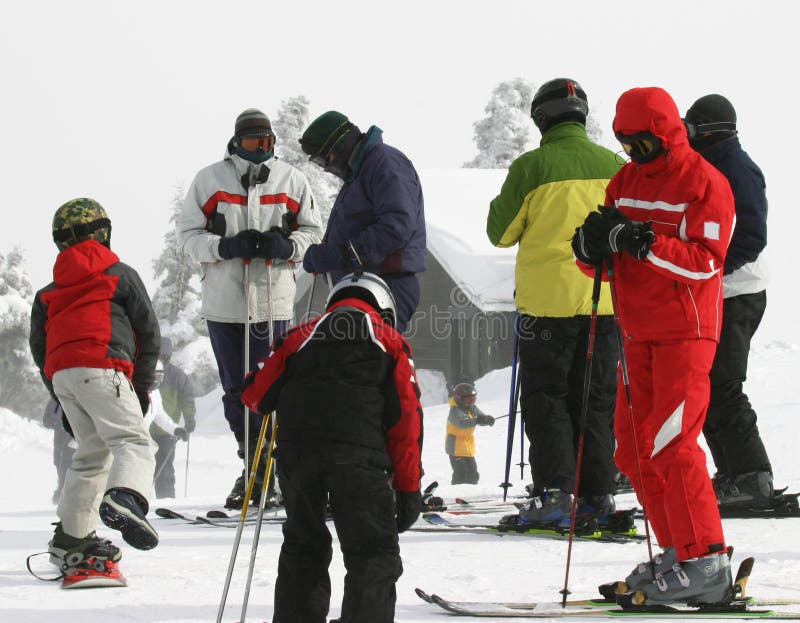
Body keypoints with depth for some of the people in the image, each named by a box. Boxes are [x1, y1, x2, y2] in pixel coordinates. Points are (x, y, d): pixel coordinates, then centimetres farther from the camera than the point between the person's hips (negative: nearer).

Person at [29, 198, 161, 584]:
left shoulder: (47, 294, 26)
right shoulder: (121, 276, 13)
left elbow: (39, 347, 22)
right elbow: (148, 332, 10)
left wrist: (60, 398, 27)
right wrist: (143, 386, 17)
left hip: (60, 376, 6)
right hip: (101, 368, -6)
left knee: (92, 452, 18)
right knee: (133, 442, -14)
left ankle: (71, 538, 19)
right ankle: (124, 497, -46)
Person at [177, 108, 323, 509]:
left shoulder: (292, 180, 7)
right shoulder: (210, 180, 4)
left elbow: (312, 232, 11)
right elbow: (188, 234, 4)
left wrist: (286, 246, -11)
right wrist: (226, 246, -14)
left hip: (273, 299, -1)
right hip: (223, 299, 1)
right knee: (235, 387, 8)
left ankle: (265, 466, 3)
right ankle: (253, 462, 20)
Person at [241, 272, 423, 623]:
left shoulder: (300, 336, 23)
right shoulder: (390, 341, 17)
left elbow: (256, 394, 18)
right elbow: (407, 416, 8)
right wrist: (408, 487, 7)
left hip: (295, 454, 3)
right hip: (358, 456, -3)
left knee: (303, 549, 19)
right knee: (375, 554, 1)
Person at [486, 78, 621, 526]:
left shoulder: (532, 167, -9)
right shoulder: (613, 166, 2)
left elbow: (501, 232, -1)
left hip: (548, 298, -4)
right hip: (604, 300, 4)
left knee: (546, 396, 3)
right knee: (597, 398, 11)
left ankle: (554, 492, -6)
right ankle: (599, 493, 10)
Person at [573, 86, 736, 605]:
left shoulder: (704, 182, -8)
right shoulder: (625, 181, 13)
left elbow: (706, 262, -17)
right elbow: (604, 262, 11)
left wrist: (647, 243, -27)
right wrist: (593, 246, -12)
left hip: (686, 332, -8)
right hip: (638, 333, 8)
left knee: (670, 444, -15)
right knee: (634, 448, 7)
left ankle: (706, 562, -12)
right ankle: (679, 549, 15)